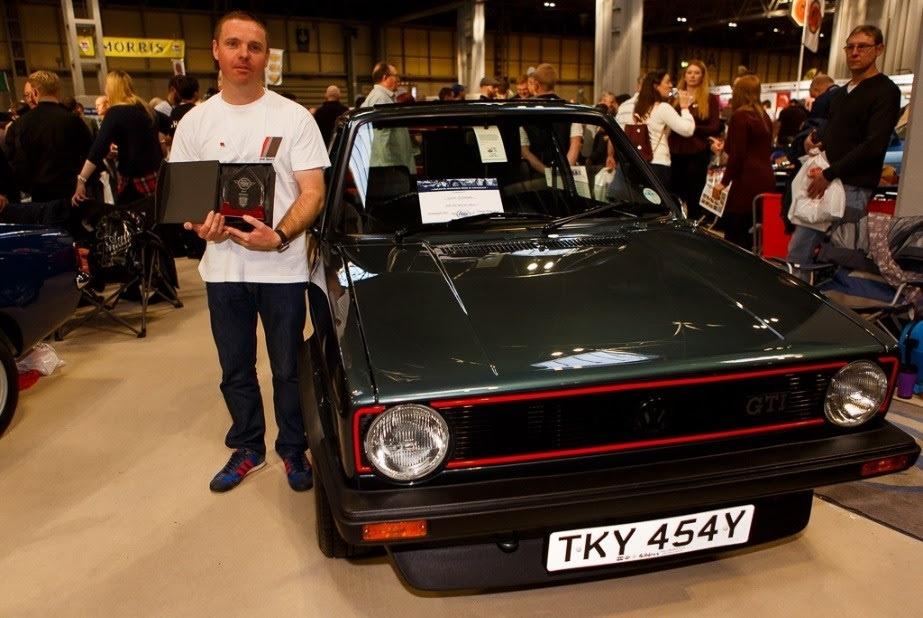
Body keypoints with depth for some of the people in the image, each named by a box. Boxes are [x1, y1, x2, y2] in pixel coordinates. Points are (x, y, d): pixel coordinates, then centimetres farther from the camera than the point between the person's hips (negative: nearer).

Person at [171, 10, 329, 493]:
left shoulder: (293, 117, -4)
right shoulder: (195, 122, 5)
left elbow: (313, 193, -8)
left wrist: (278, 236, -24)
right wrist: (198, 224, -14)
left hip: (282, 268, -3)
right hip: (222, 267, 3)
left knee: (288, 370, 9)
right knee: (235, 370, 15)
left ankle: (293, 450, 29)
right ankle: (247, 449, 35)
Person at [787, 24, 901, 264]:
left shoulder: (886, 92, -4)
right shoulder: (840, 94, 21)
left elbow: (874, 145, -14)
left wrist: (829, 174, -14)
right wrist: (814, 139, 10)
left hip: (852, 188, -8)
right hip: (822, 181, 8)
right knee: (797, 253, 4)